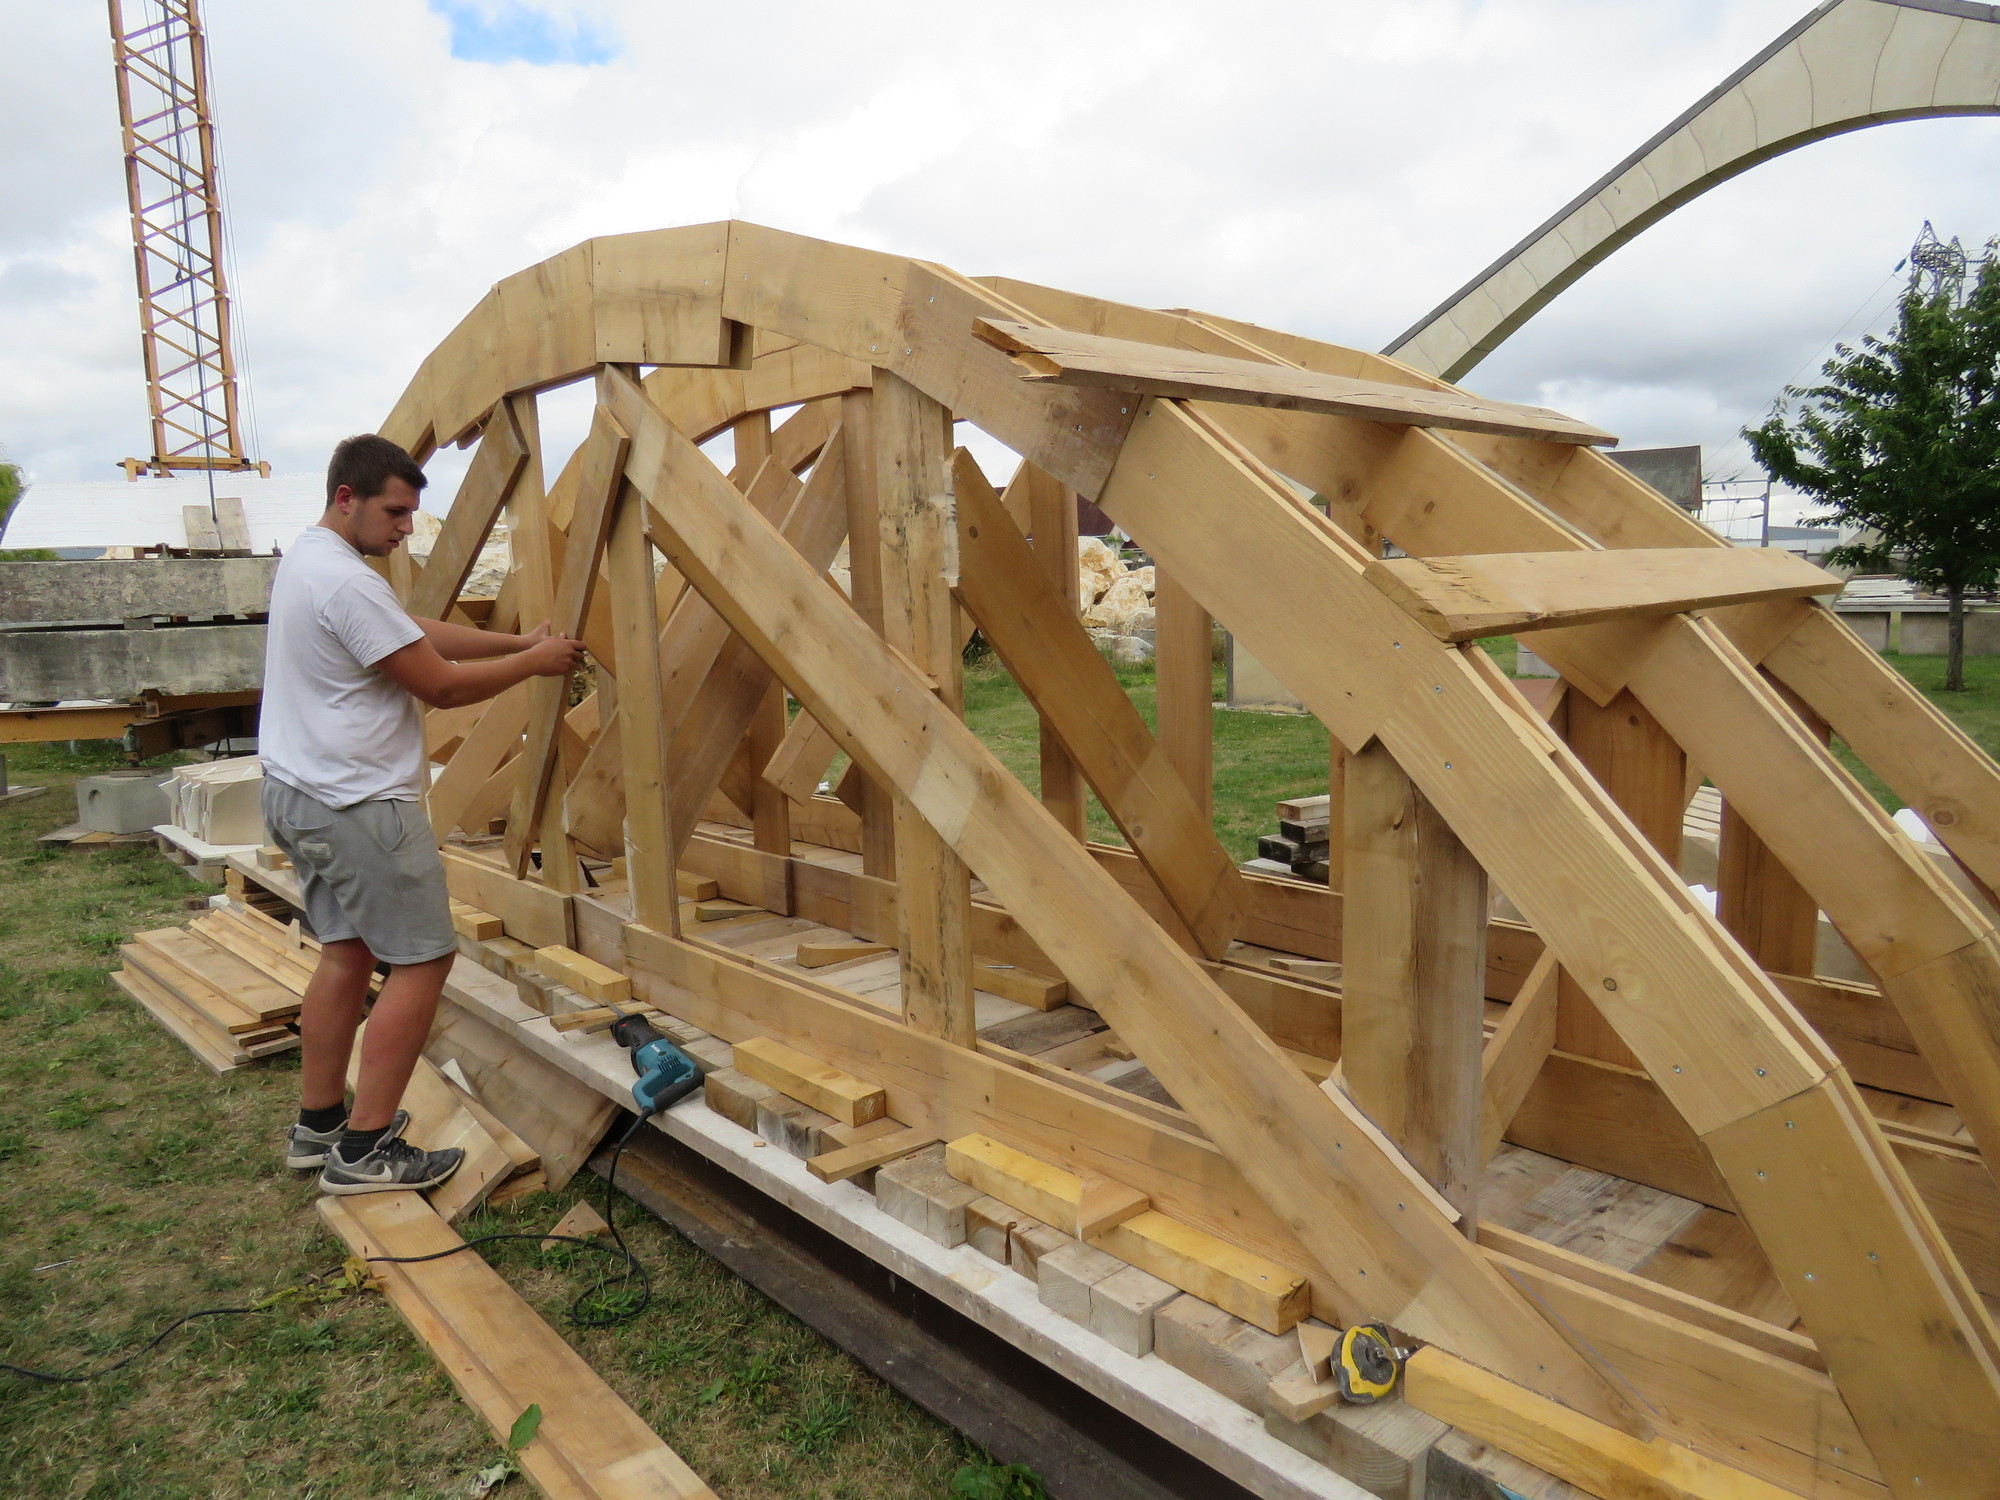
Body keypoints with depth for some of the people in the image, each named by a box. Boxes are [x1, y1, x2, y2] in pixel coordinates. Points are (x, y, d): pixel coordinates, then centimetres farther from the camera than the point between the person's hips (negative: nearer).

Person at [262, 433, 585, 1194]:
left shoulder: (309, 560, 13)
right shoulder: (348, 582, -21)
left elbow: (424, 632, 15)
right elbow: (440, 683, -17)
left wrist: (516, 640, 8)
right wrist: (533, 663, -5)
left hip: (300, 795, 11)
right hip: (358, 806, -11)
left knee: (346, 953, 17)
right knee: (422, 960, -3)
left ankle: (317, 1126, 27)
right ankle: (364, 1151, 2)